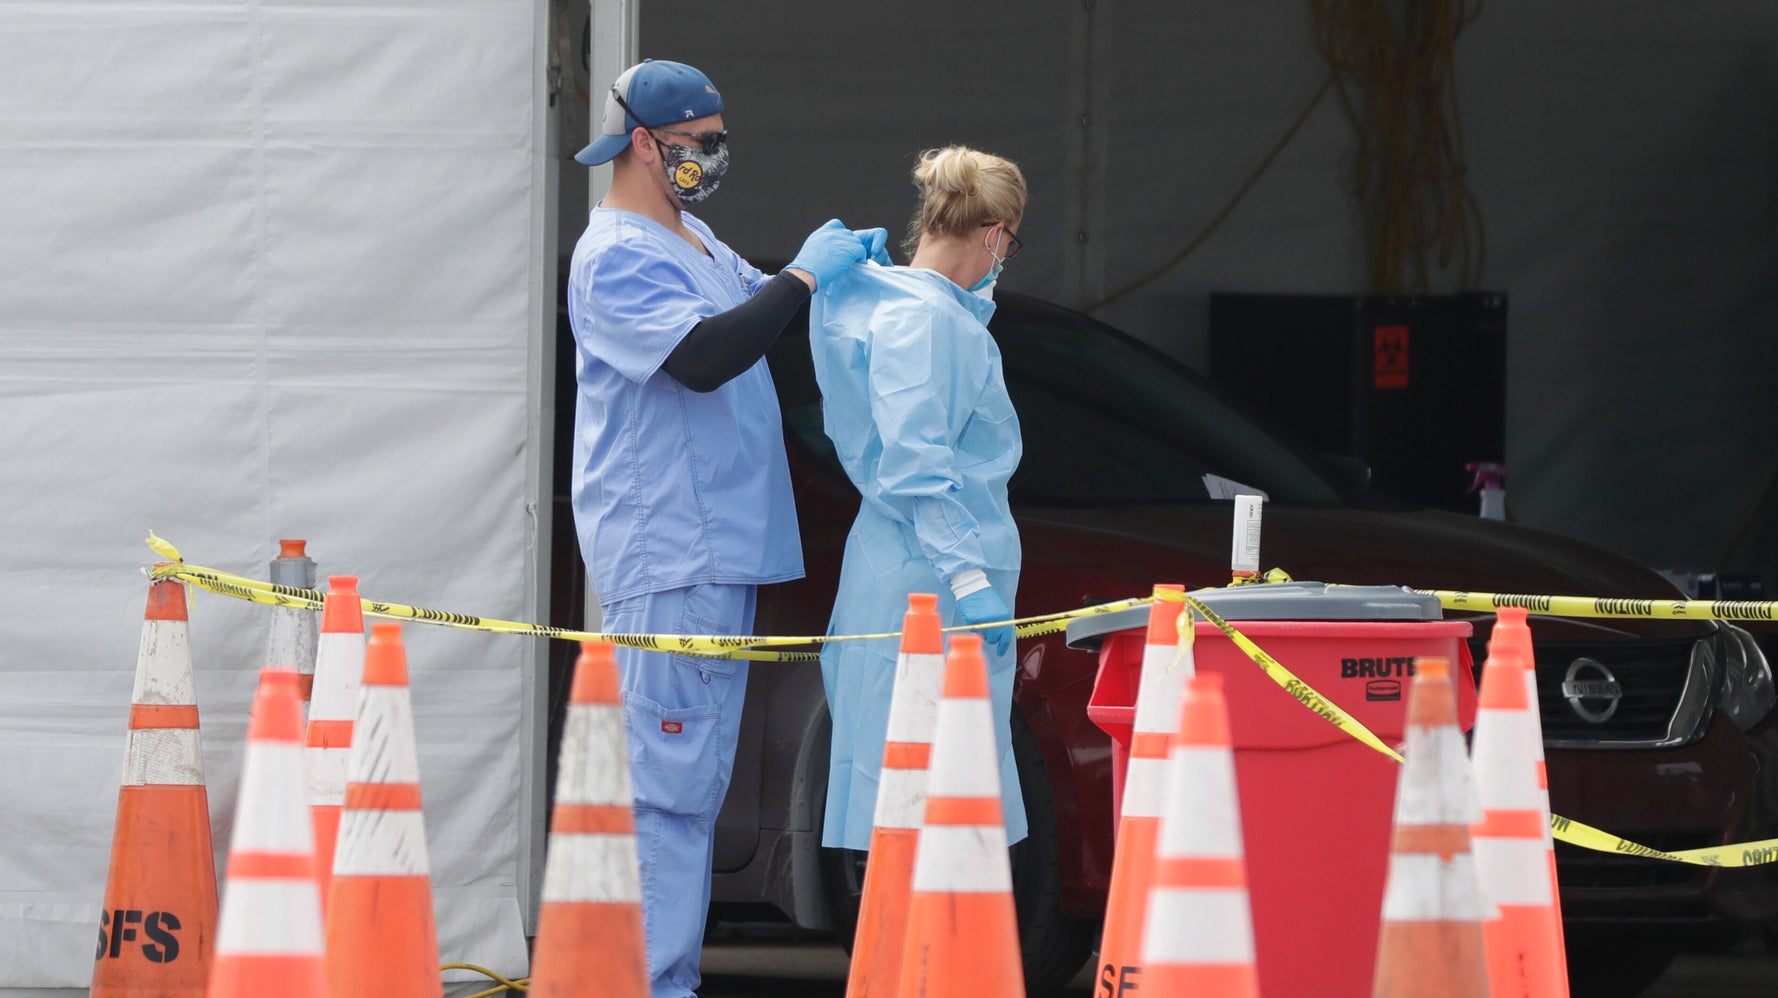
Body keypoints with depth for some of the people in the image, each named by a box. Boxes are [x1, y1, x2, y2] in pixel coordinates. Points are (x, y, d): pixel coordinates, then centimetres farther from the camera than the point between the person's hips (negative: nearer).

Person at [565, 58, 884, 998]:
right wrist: (806, 275, -19)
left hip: (721, 546, 10)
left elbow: (754, 316, 31)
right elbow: (702, 356, -24)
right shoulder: (615, 258, -12)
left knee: (695, 778, 12)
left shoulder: (694, 242, 18)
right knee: (669, 777, -12)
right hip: (666, 557, -10)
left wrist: (843, 269, 12)